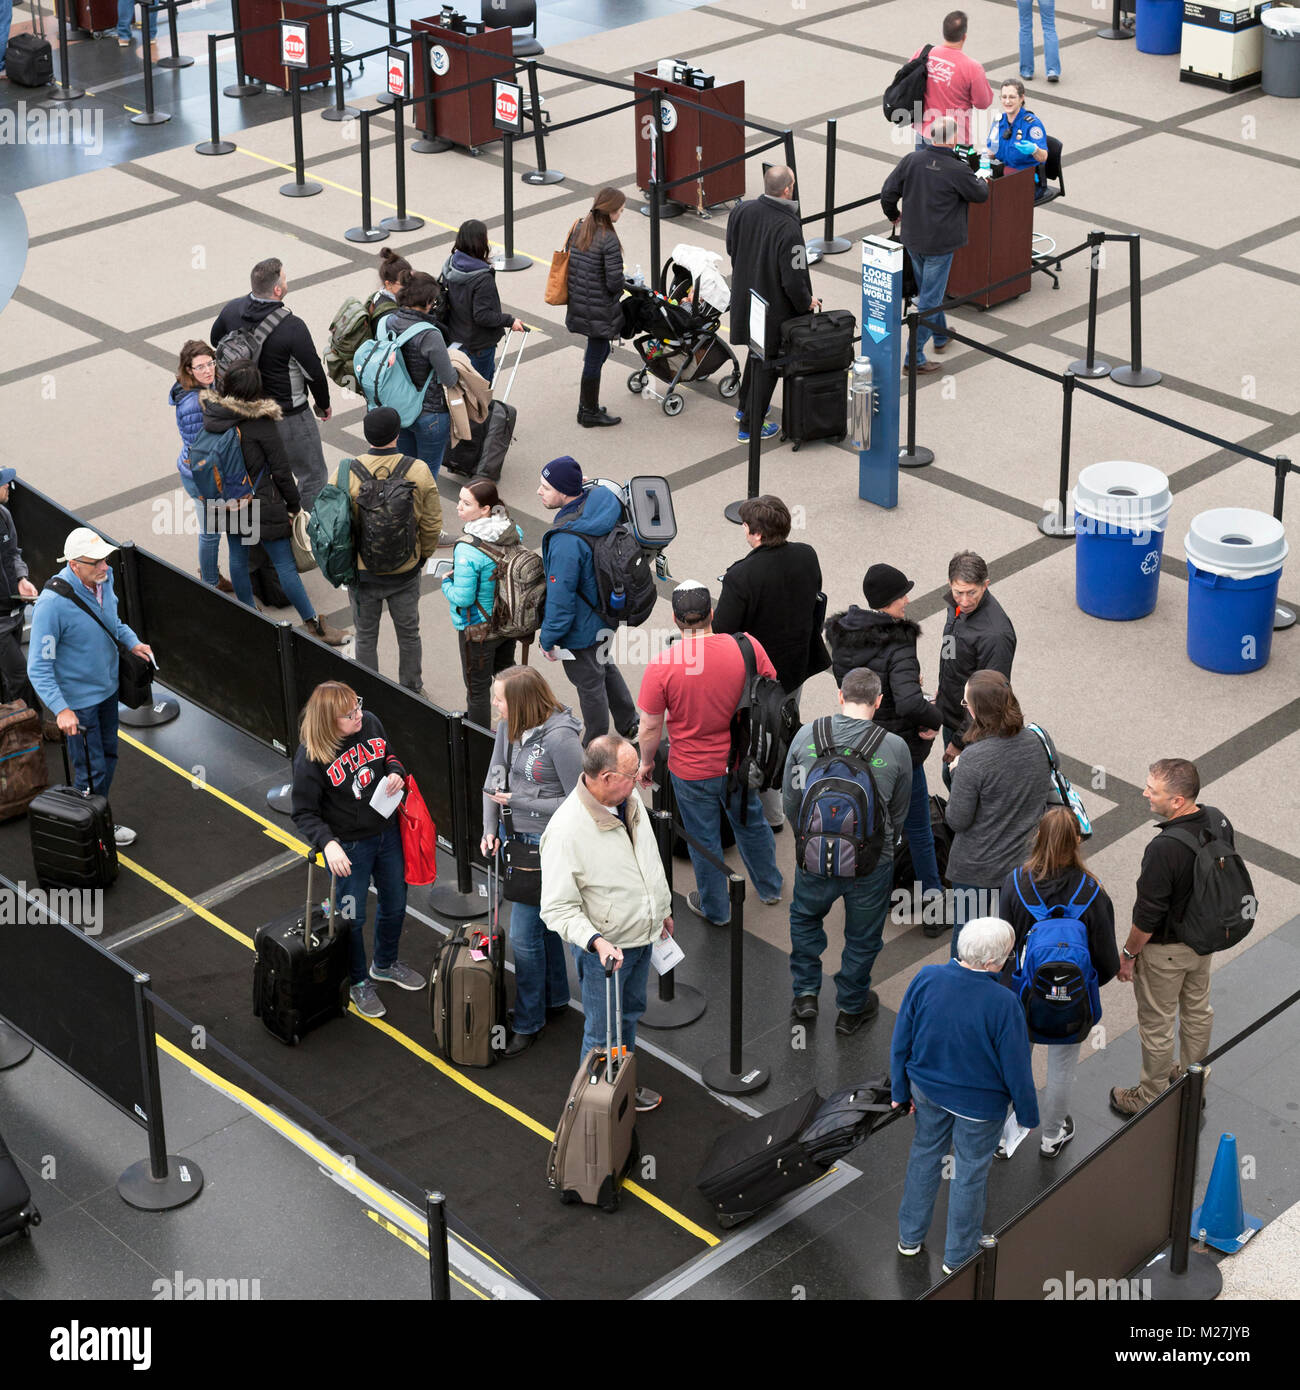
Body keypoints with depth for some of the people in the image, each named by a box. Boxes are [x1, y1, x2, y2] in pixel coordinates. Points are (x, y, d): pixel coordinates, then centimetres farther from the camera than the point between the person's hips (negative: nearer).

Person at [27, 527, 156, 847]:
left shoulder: (104, 579, -8)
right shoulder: (53, 604, -31)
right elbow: (38, 667, -27)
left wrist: (132, 642, -4)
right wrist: (60, 709, -36)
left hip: (107, 688, 8)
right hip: (78, 700, -8)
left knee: (108, 756, 22)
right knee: (92, 770, 4)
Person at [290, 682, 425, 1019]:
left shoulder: (370, 723, -12)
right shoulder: (310, 757, -26)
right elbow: (304, 813, -18)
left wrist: (395, 773, -12)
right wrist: (328, 844, -33)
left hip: (387, 833, 6)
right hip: (348, 846, -6)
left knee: (395, 905, 23)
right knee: (352, 917, 11)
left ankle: (385, 964, 50)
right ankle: (358, 982, 37)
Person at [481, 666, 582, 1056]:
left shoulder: (559, 738, -25)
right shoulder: (509, 728, -2)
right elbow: (494, 779, 6)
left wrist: (520, 802, -19)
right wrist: (490, 828, -4)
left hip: (547, 845, -8)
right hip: (516, 837, 8)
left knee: (524, 933, -2)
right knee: (543, 922, 23)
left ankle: (528, 1023, 13)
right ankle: (555, 997, 42)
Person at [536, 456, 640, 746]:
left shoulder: (566, 542, -39)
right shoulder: (602, 503, -12)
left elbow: (560, 597, -29)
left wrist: (548, 639, -14)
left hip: (582, 629, -8)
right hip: (608, 613, 8)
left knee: (589, 684, 15)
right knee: (605, 667, 31)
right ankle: (628, 722, 51)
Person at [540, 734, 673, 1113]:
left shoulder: (629, 799, -8)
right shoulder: (566, 831, -32)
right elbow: (558, 908, -26)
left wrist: (662, 909, 21)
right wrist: (596, 942, -39)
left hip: (642, 934, 8)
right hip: (604, 947, -8)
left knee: (630, 1014, 26)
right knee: (603, 1034, 9)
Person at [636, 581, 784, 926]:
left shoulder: (660, 667, -23)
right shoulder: (747, 646, -17)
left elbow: (650, 728, -15)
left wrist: (646, 762, 5)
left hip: (692, 772, -3)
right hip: (741, 763, 3)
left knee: (705, 841, 18)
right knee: (751, 823, 28)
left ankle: (715, 909, 37)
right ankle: (770, 888, 48)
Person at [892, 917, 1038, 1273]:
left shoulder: (925, 978, -20)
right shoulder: (1002, 1003, -31)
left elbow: (901, 1040, -7)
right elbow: (1017, 1067, -19)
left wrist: (900, 1089, 9)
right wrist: (1028, 1115, -2)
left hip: (928, 1088, 4)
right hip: (979, 1101, -4)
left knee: (924, 1154, 27)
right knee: (970, 1173, 18)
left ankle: (910, 1237, 42)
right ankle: (958, 1255, 35)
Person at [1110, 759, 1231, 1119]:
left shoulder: (1164, 849, -38)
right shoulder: (1219, 821, -14)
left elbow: (1147, 916, -27)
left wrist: (1128, 954, -10)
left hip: (1165, 950, -7)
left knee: (1156, 1025, 13)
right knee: (1198, 1009, 26)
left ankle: (1151, 1099, 31)